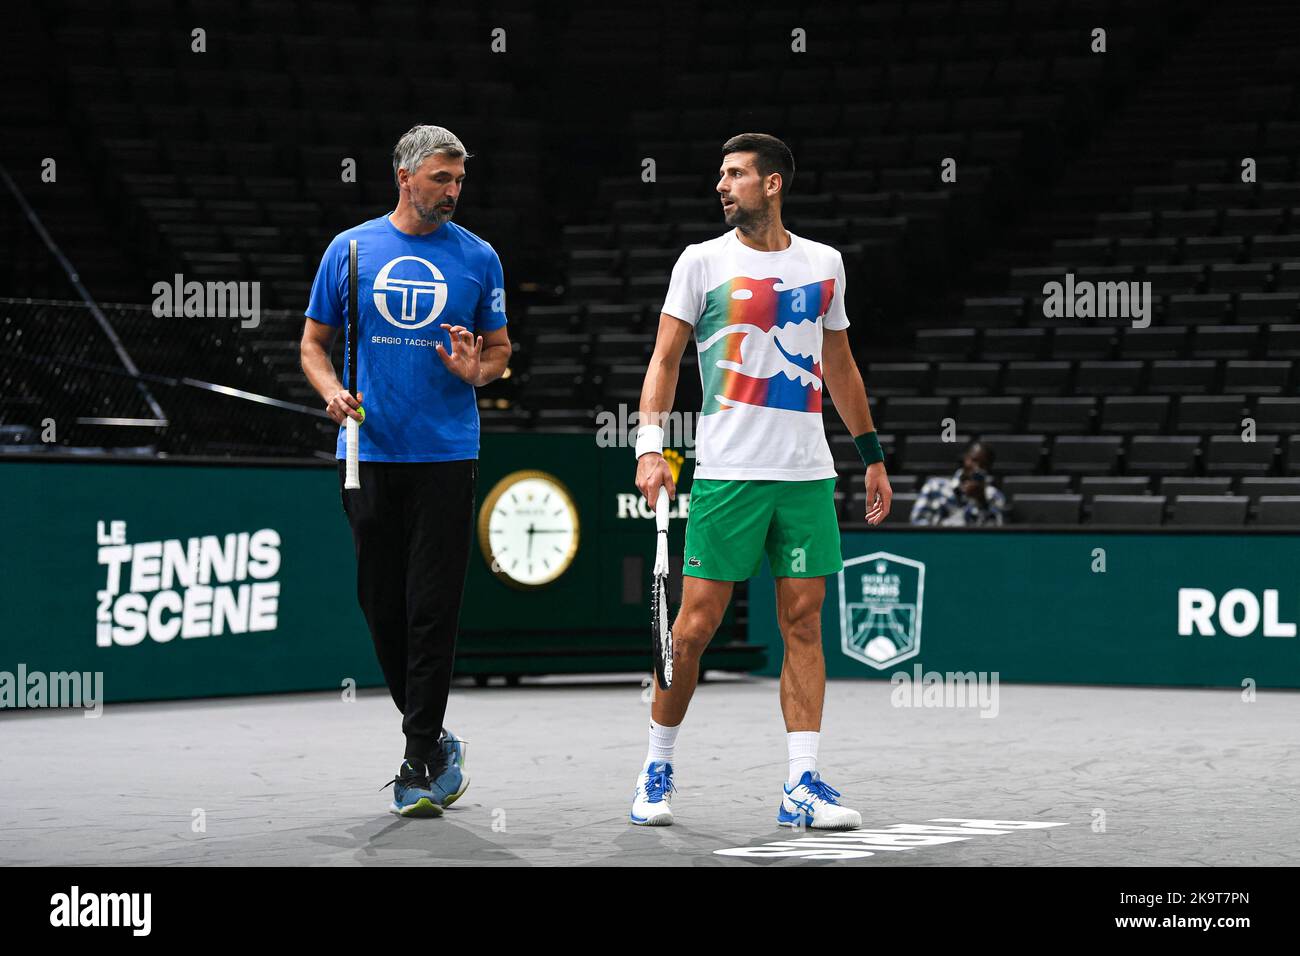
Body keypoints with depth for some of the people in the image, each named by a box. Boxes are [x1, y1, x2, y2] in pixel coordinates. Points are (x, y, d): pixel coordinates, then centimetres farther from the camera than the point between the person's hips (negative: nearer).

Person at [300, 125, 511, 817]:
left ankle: (419, 763, -3)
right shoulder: (351, 249, 6)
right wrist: (332, 392, -7)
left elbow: (499, 349, 12)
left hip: (446, 454, -1)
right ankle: (434, 740, 22)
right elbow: (313, 342, 12)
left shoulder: (478, 258, 5)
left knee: (432, 609, -7)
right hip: (370, 452, 2)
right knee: (381, 602, 5)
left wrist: (477, 371, -11)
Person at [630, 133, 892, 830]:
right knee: (697, 623, -4)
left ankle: (801, 787, 1)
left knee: (803, 623, 0)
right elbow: (665, 360, 0)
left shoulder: (824, 264, 11)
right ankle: (657, 769, 11)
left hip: (808, 473, 3)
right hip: (727, 471, -3)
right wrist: (650, 446, -13)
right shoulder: (702, 261, 2)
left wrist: (872, 456, 19)